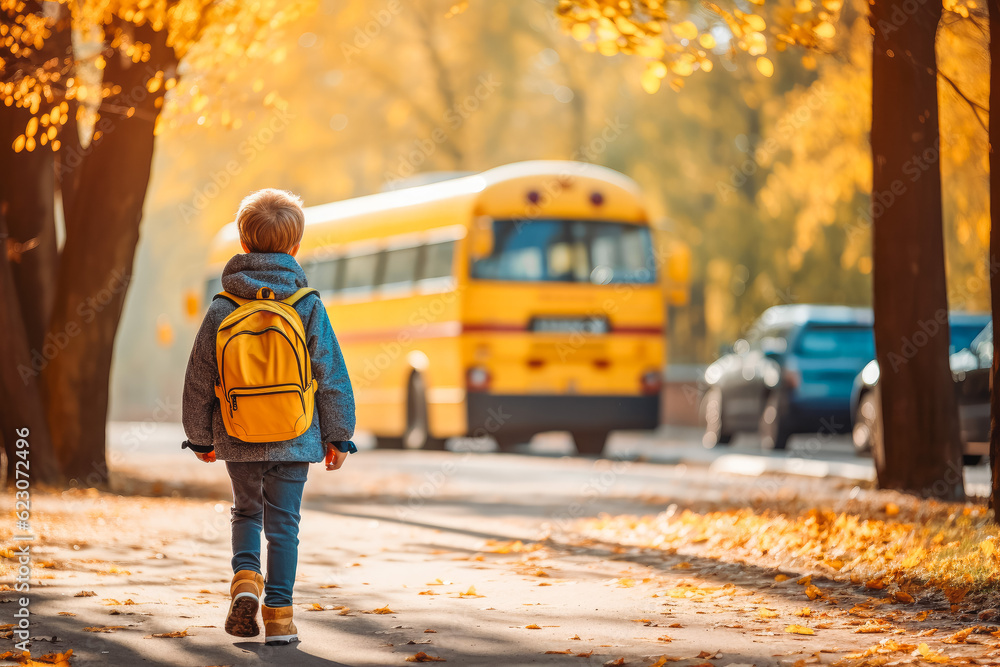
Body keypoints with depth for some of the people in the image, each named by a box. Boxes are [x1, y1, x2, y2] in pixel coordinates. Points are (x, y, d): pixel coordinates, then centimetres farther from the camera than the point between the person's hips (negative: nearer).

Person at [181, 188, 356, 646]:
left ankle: (245, 577, -3)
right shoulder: (308, 306, -6)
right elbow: (332, 375, -3)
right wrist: (338, 436, 7)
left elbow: (199, 379, 3)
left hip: (237, 437, 1)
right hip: (293, 437, -1)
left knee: (246, 510, 20)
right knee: (283, 522, 5)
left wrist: (200, 436, 15)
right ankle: (278, 614, 2)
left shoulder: (222, 309, -3)